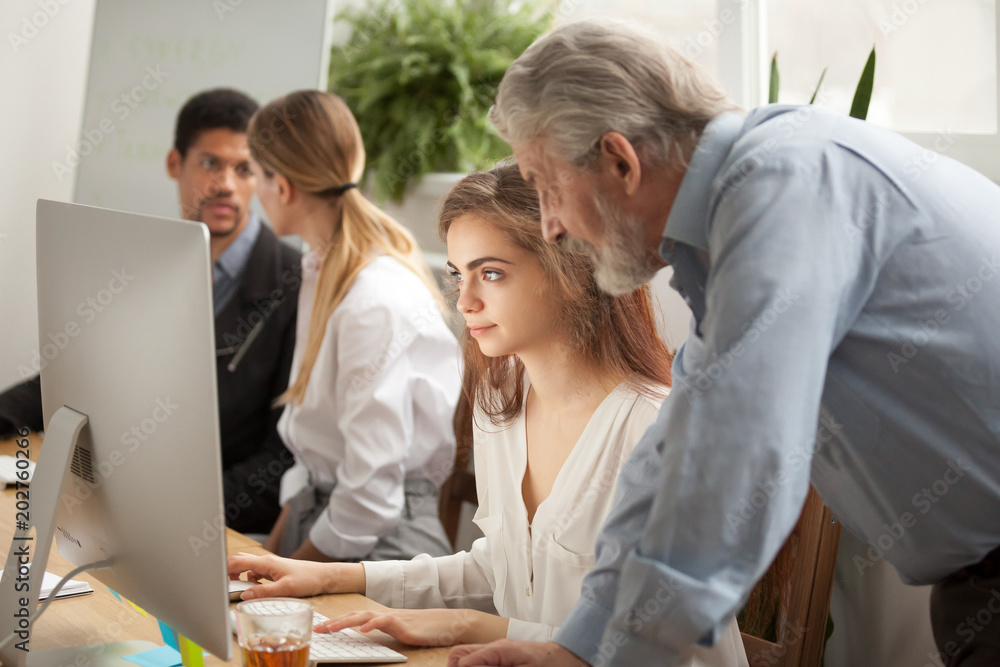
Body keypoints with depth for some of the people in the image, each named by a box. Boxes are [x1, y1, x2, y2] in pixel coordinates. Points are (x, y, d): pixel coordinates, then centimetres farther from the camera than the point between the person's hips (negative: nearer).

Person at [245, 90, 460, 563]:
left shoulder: (379, 303, -20)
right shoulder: (321, 273, 10)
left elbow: (372, 498, -20)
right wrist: (271, 553, 9)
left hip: (379, 548, -8)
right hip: (318, 510, 9)